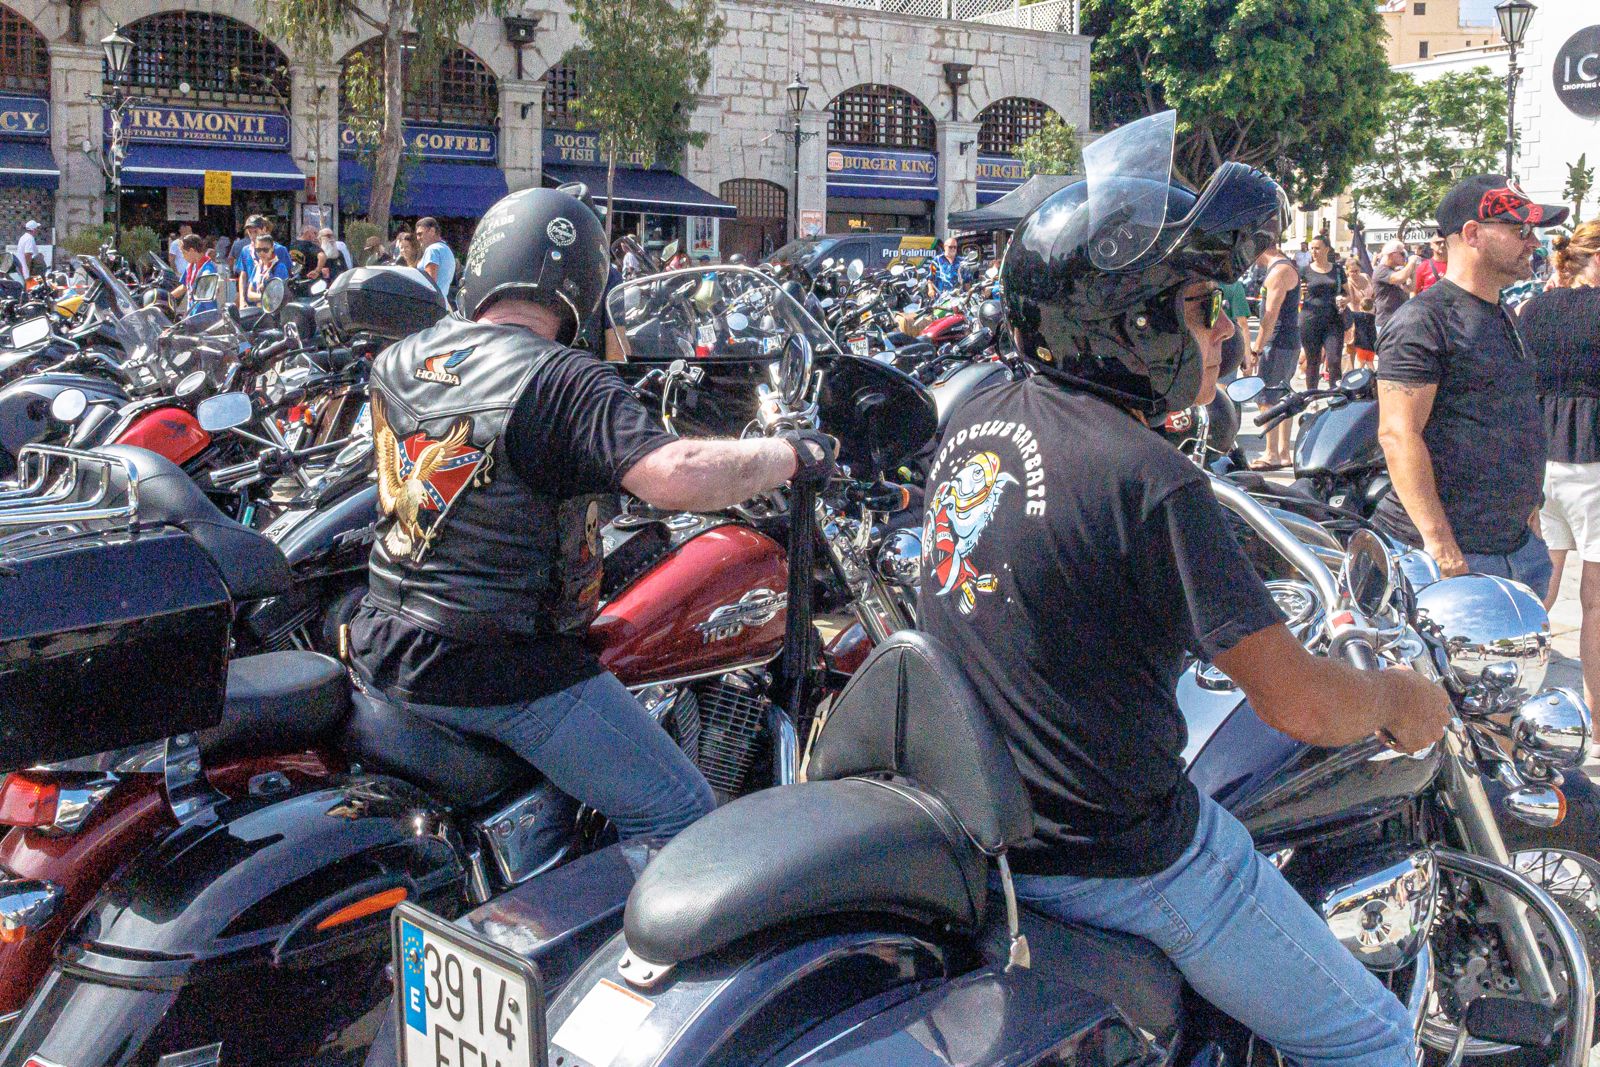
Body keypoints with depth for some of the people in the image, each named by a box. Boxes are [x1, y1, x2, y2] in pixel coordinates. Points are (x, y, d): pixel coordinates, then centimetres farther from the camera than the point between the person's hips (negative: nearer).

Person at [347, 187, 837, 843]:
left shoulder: (396, 362, 4)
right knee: (678, 815, 0)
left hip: (382, 656, 8)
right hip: (502, 674, -8)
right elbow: (676, 477, -32)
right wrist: (792, 454, -17)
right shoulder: (563, 383, -19)